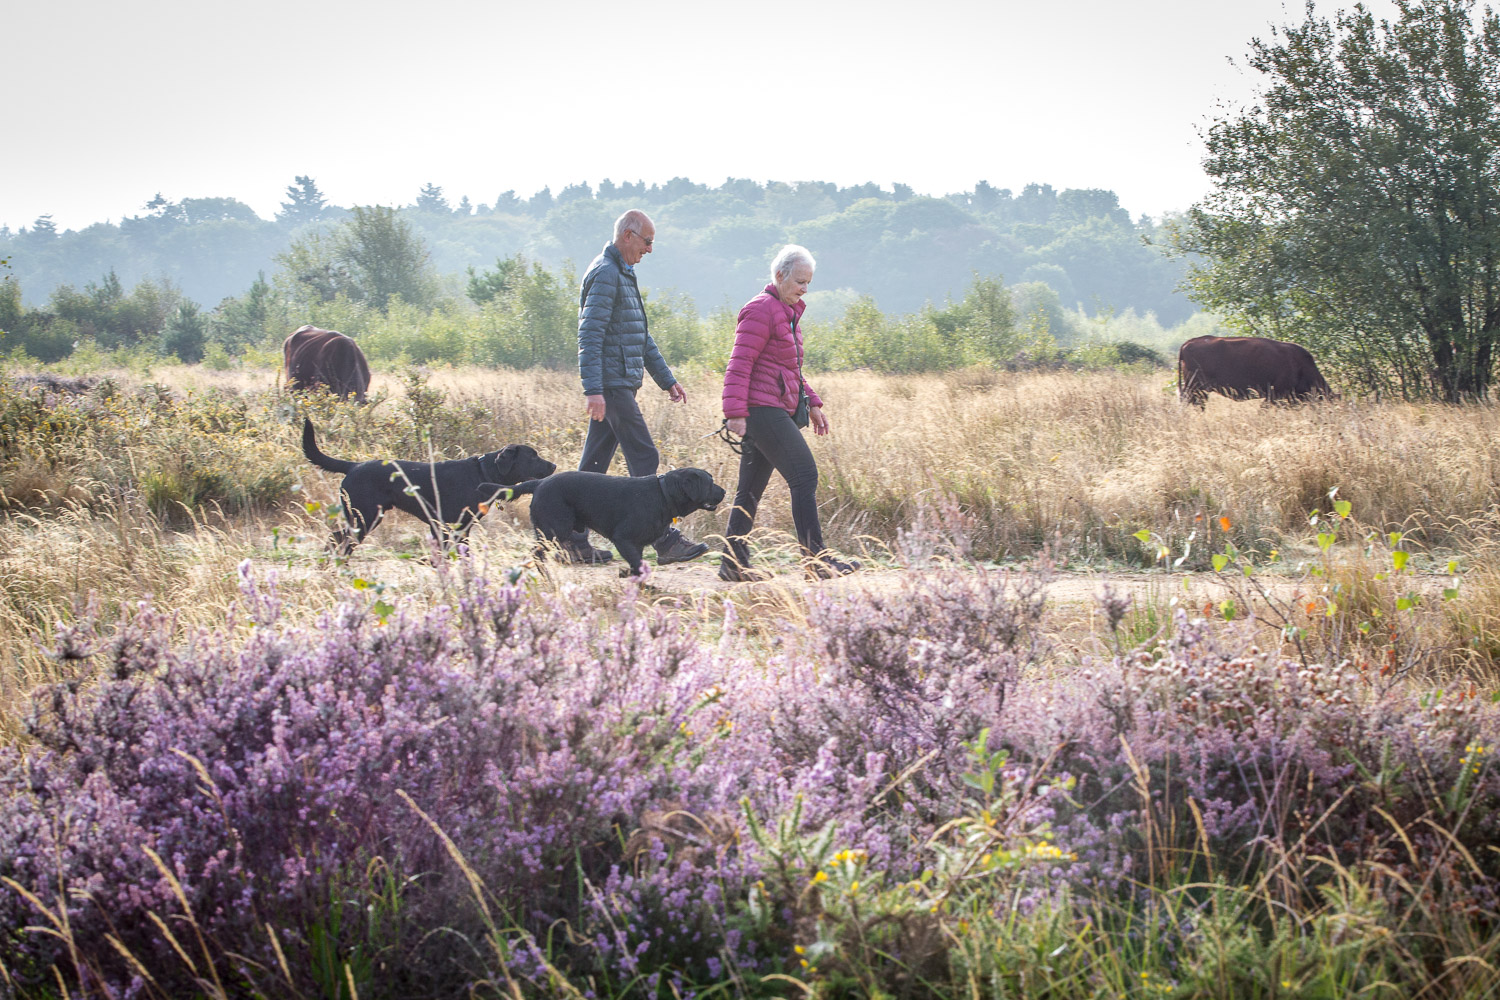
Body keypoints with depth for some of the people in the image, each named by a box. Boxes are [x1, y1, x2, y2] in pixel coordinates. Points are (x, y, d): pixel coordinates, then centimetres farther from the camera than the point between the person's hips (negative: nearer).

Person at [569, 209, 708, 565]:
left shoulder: (623, 274, 20)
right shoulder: (605, 274, -13)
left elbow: (641, 336, 27)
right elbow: (590, 335, -21)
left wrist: (666, 379, 25)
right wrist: (593, 389, -28)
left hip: (620, 385, 10)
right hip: (613, 385, -10)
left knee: (594, 465, 10)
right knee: (644, 459, -9)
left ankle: (574, 540, 12)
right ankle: (666, 542, -8)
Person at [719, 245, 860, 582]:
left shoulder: (787, 313, 21)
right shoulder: (761, 310, -11)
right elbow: (739, 364, -16)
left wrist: (811, 403, 23)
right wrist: (735, 412, -22)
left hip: (774, 411, 10)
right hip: (762, 410, -10)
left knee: (751, 488, 9)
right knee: (804, 477, -11)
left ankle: (734, 563, 10)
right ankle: (815, 560, -11)